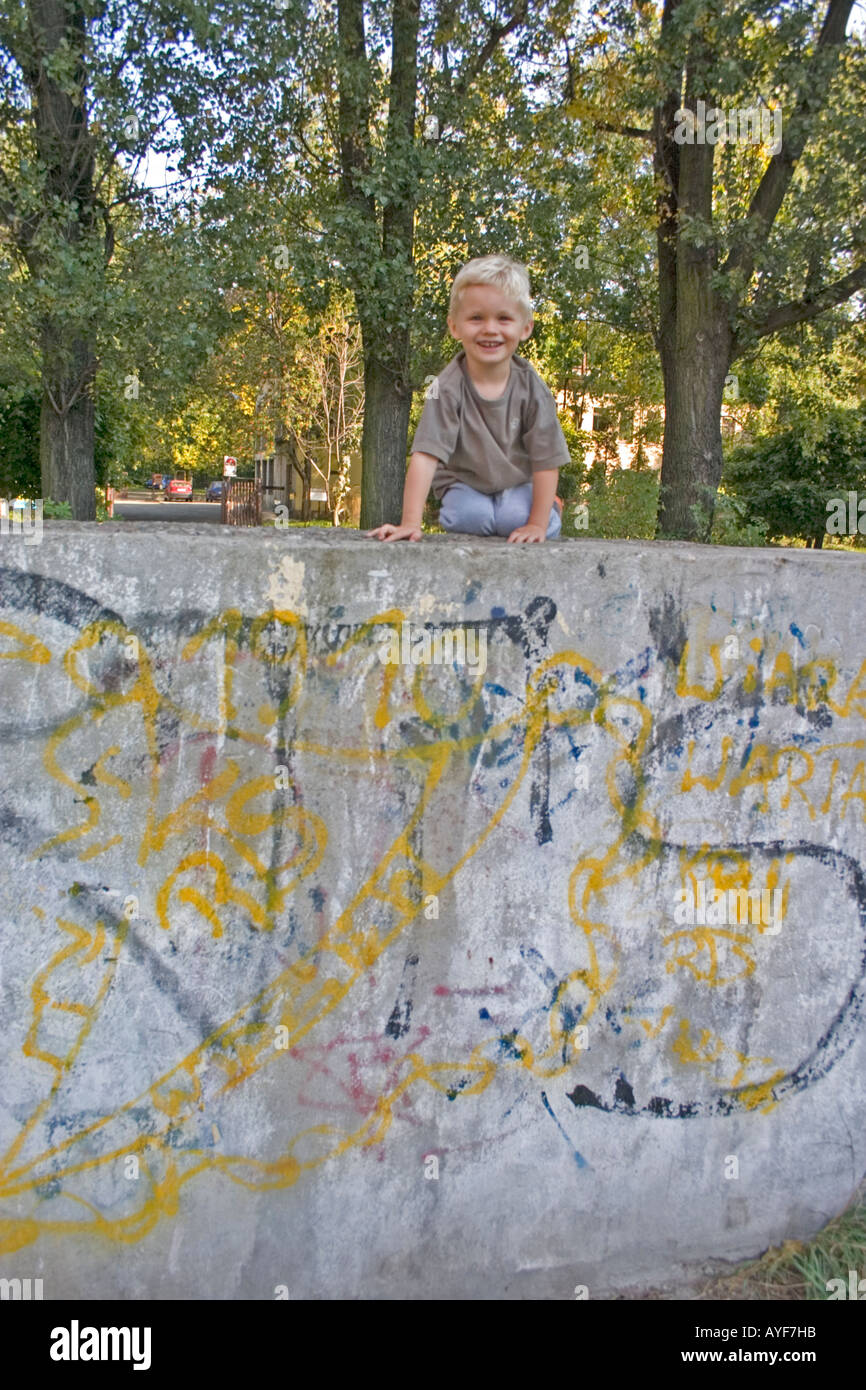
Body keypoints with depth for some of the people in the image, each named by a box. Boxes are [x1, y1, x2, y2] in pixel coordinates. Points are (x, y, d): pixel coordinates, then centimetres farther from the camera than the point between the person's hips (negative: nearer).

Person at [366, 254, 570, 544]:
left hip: (518, 484, 1)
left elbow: (546, 460, -14)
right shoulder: (448, 388, -24)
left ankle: (551, 506, 7)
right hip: (465, 483, 0)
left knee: (514, 518, -28)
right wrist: (410, 523, -38)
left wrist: (538, 523, -20)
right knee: (469, 518, -30)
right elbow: (426, 455, -30)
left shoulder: (531, 387, -19)